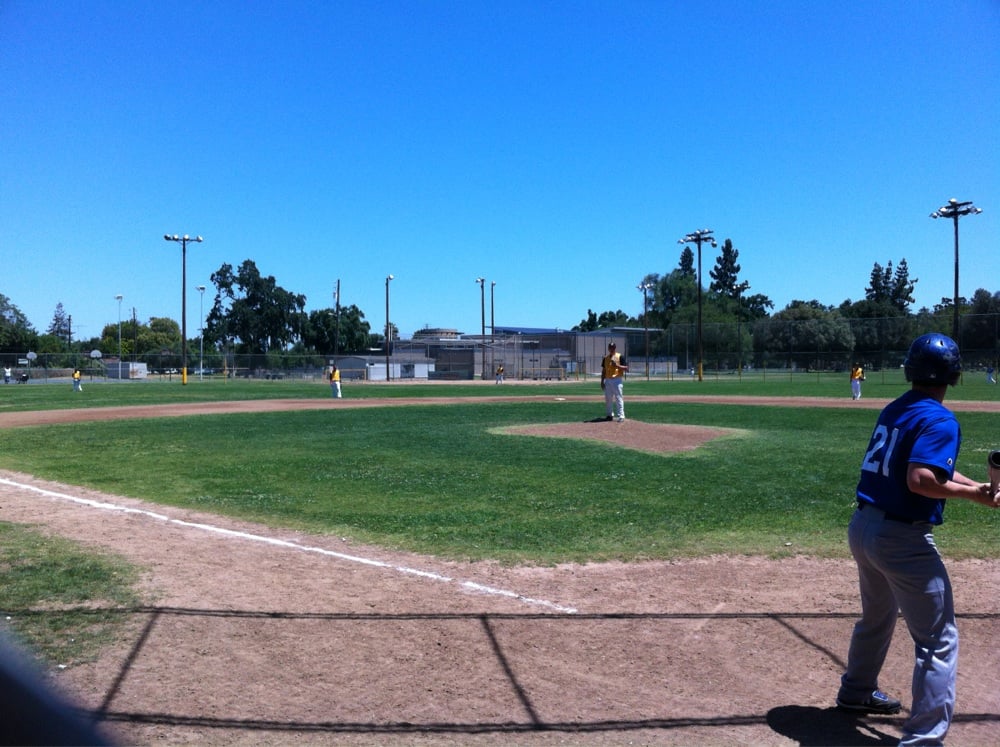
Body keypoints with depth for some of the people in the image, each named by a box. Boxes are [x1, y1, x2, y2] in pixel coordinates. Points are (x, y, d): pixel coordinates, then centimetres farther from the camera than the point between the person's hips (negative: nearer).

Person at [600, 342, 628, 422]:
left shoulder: (620, 356, -2)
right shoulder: (606, 358, 13)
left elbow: (626, 368, -8)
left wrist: (617, 365, -21)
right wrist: (602, 381, 12)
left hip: (617, 380, -5)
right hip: (608, 380, 6)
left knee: (619, 398, -9)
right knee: (608, 399, 9)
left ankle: (621, 416, -9)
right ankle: (609, 415, 20)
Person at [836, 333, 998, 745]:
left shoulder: (894, 409, 10)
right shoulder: (940, 420, -15)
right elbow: (920, 480, -27)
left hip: (862, 526, 9)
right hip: (902, 538, -9)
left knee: (877, 617, 29)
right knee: (940, 641, 2)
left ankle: (857, 691, 47)